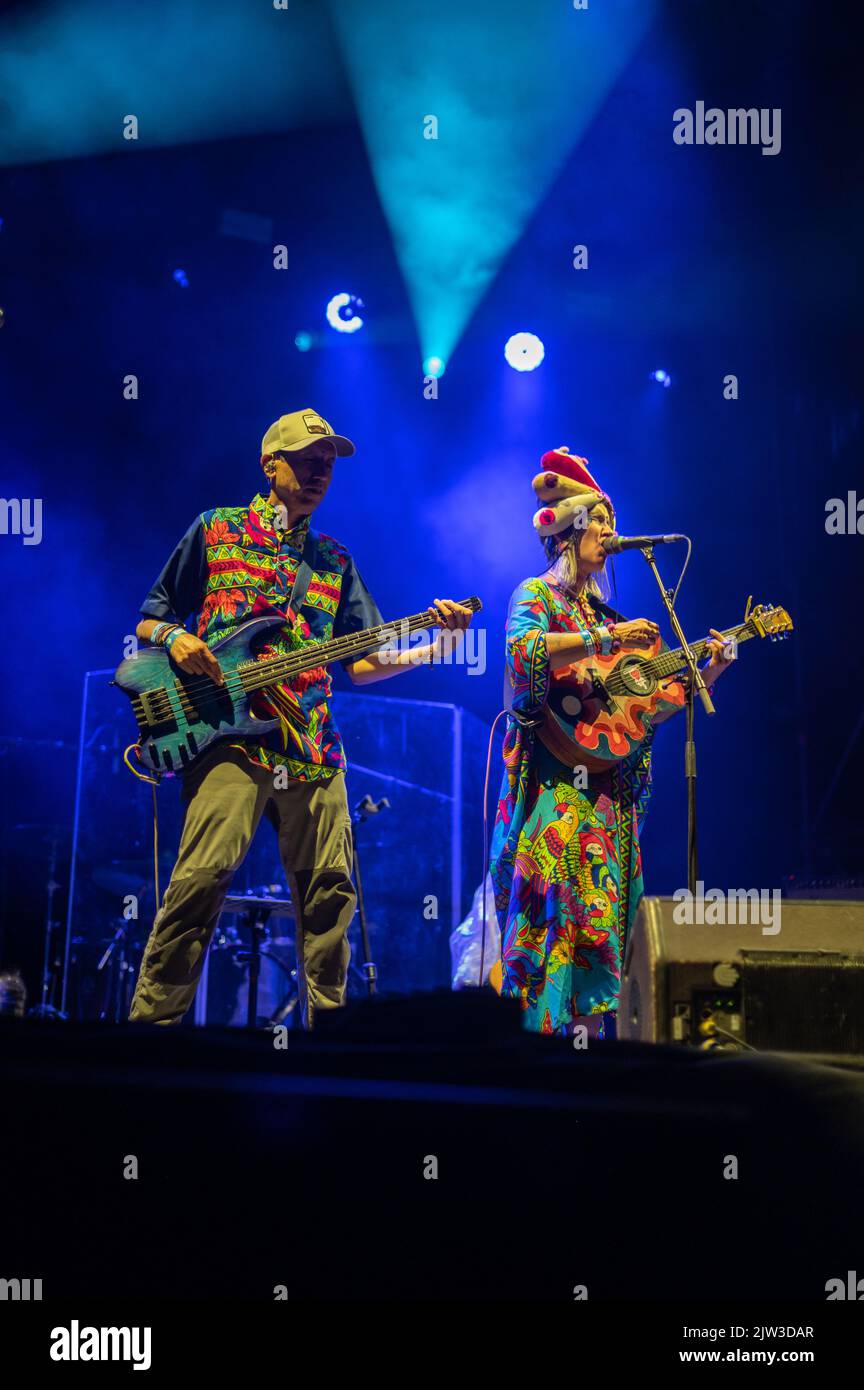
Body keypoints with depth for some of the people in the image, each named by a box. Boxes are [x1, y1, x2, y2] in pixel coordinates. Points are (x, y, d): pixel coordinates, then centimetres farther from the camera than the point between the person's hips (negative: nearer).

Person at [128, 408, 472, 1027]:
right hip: (230, 735, -4)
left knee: (331, 885, 2)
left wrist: (431, 649, -1)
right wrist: (175, 639, -10)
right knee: (204, 874, -18)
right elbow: (148, 622, 13)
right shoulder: (215, 530, 11)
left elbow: (360, 663, 15)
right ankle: (153, 1019, -10)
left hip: (314, 748, 4)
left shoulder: (335, 558, 20)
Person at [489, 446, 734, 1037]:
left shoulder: (605, 614, 21)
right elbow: (525, 652, -23)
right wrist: (607, 639, -19)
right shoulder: (536, 595, 1)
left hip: (610, 792, 7)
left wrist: (710, 669, 9)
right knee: (554, 913, -12)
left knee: (603, 915, 3)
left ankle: (587, 1027, 7)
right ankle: (535, 1035, -10)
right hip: (555, 783, -7)